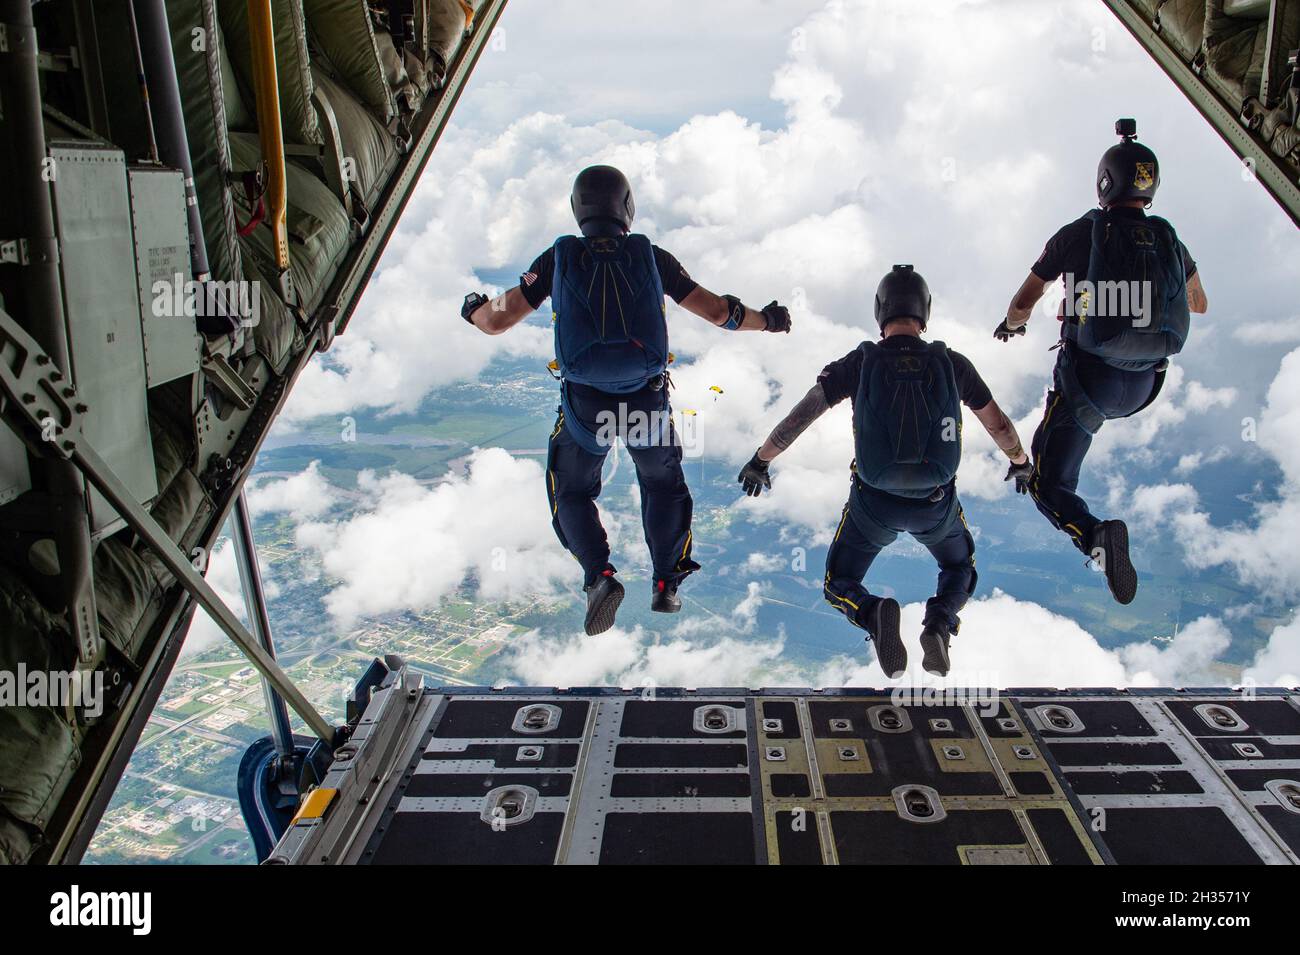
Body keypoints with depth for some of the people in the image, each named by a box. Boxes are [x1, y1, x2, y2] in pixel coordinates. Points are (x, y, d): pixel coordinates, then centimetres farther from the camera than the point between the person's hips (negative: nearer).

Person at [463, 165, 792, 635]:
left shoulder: (558, 258, 0)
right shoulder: (651, 256, 1)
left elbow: (497, 321, 1)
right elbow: (717, 310, 3)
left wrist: (472, 309, 25)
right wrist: (766, 320, 22)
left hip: (584, 404, -1)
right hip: (647, 400, 1)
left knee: (571, 493, 20)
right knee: (664, 486, 27)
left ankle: (599, 576, -1)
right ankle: (666, 584, 25)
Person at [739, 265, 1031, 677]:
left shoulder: (858, 363, -10)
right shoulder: (952, 364, -6)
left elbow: (799, 416, -7)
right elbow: (999, 424, 5)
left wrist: (761, 460, 10)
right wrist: (1020, 460, 27)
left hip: (874, 504, -1)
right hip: (936, 504, 1)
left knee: (839, 585, 20)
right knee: (960, 571, 30)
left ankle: (874, 615, -19)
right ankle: (940, 622, -6)